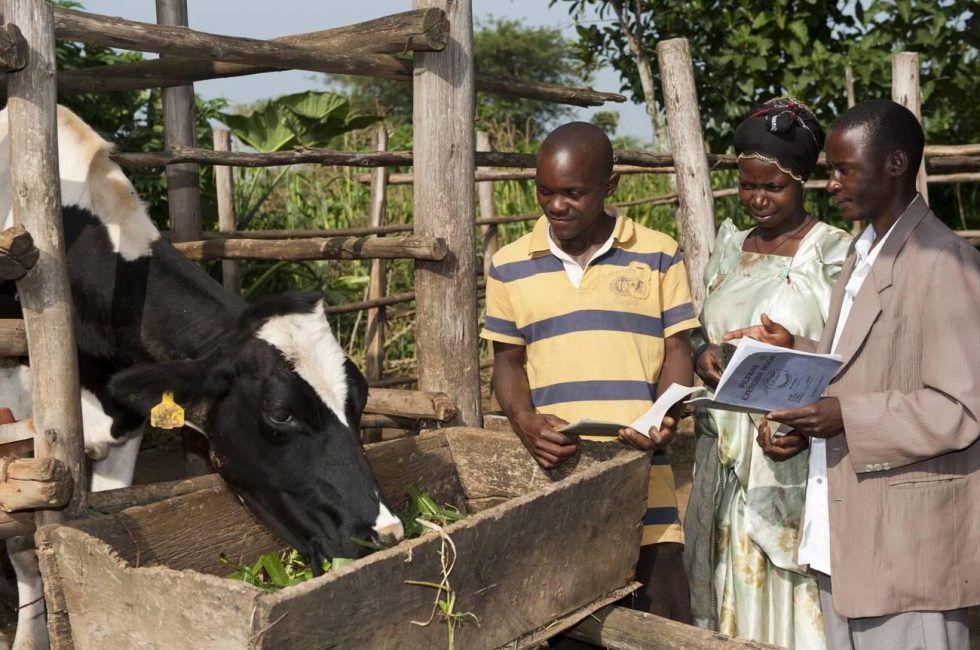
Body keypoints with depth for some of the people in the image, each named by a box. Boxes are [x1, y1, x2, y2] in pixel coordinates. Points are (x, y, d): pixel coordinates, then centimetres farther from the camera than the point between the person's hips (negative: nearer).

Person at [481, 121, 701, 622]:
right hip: (553, 466, 1)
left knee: (663, 601, -2)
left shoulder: (658, 256, 4)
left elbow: (676, 350, 5)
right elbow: (508, 360, 11)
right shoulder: (510, 266, 7)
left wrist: (666, 415, -14)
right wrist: (525, 422, -8)